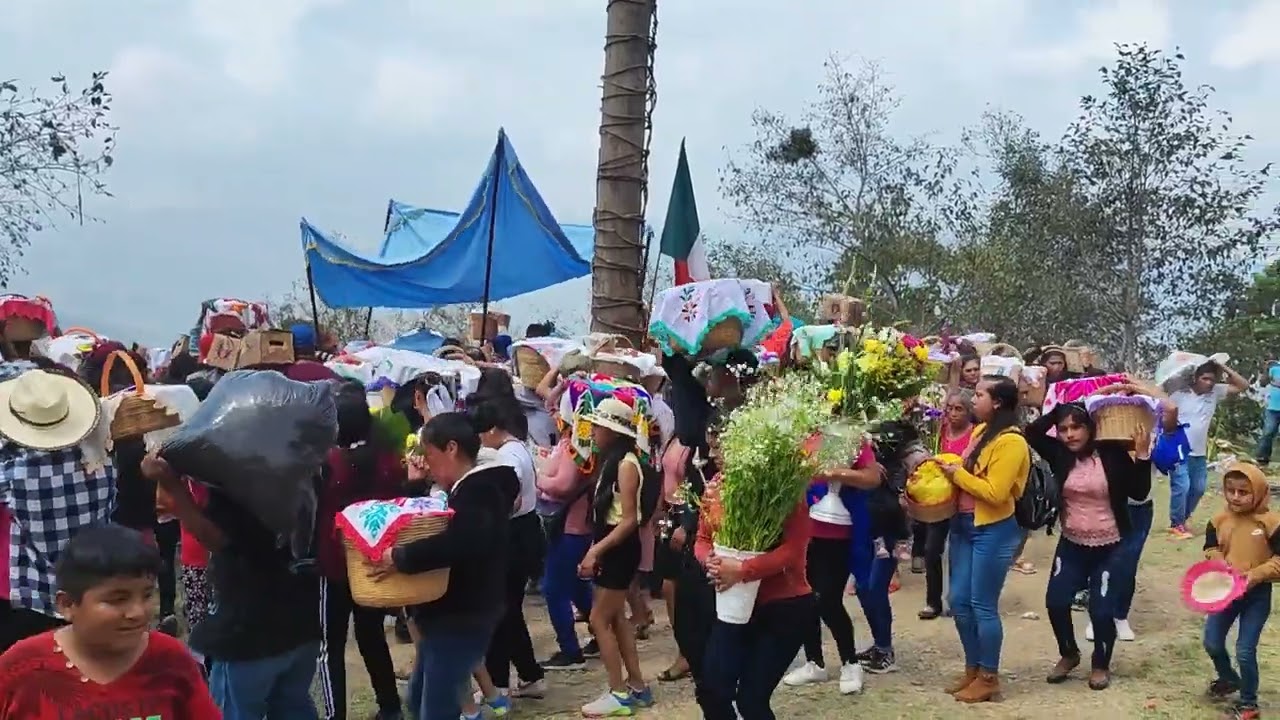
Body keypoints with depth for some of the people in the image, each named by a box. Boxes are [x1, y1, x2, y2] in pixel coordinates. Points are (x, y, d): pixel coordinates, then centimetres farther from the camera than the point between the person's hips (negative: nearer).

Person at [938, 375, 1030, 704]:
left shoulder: (1011, 442, -16)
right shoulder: (979, 431, 9)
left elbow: (994, 493, -21)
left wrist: (957, 474, -14)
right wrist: (949, 470, 2)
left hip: (993, 531, -8)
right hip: (964, 525, 9)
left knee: (982, 605, -1)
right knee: (959, 601, 11)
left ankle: (989, 678, 13)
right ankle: (972, 669, 25)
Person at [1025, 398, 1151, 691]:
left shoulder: (1112, 453, -11)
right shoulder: (1060, 454, -2)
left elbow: (1139, 492, -12)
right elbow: (1032, 433, -10)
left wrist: (1142, 455, -23)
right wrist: (1058, 409, -12)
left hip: (1109, 548, -3)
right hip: (1071, 545, 3)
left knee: (1102, 609, -2)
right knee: (1056, 602, -1)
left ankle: (1101, 664, 23)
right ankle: (1068, 654, 26)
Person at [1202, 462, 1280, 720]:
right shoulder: (1219, 520, -4)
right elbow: (1210, 548, 8)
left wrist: (1256, 575, -25)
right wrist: (1218, 562, -13)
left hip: (1257, 594, -4)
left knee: (1245, 651, -4)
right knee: (1212, 643, 11)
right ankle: (1228, 679, 41)